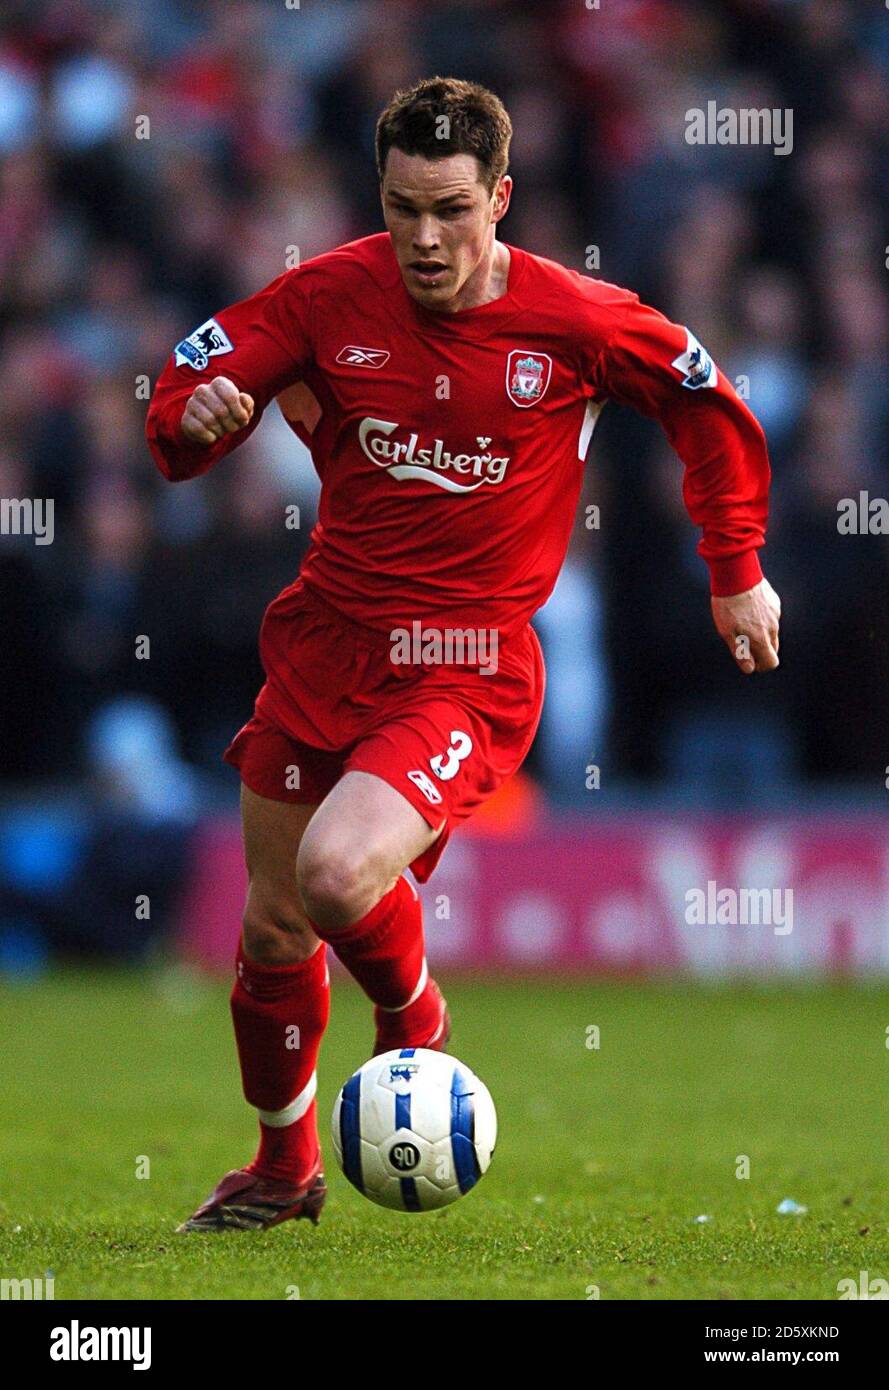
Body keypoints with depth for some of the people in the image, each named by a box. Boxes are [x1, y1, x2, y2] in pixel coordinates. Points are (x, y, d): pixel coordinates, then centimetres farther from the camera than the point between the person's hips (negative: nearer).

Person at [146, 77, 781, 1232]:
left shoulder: (578, 323, -9)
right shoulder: (333, 294, -4)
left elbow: (712, 407, 7)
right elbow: (190, 380, 3)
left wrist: (738, 575, 11)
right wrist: (197, 415, -21)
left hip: (467, 678, -4)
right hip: (325, 646, 4)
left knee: (337, 874, -28)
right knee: (273, 933, 12)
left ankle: (414, 1026, 7)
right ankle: (282, 1170, 38)